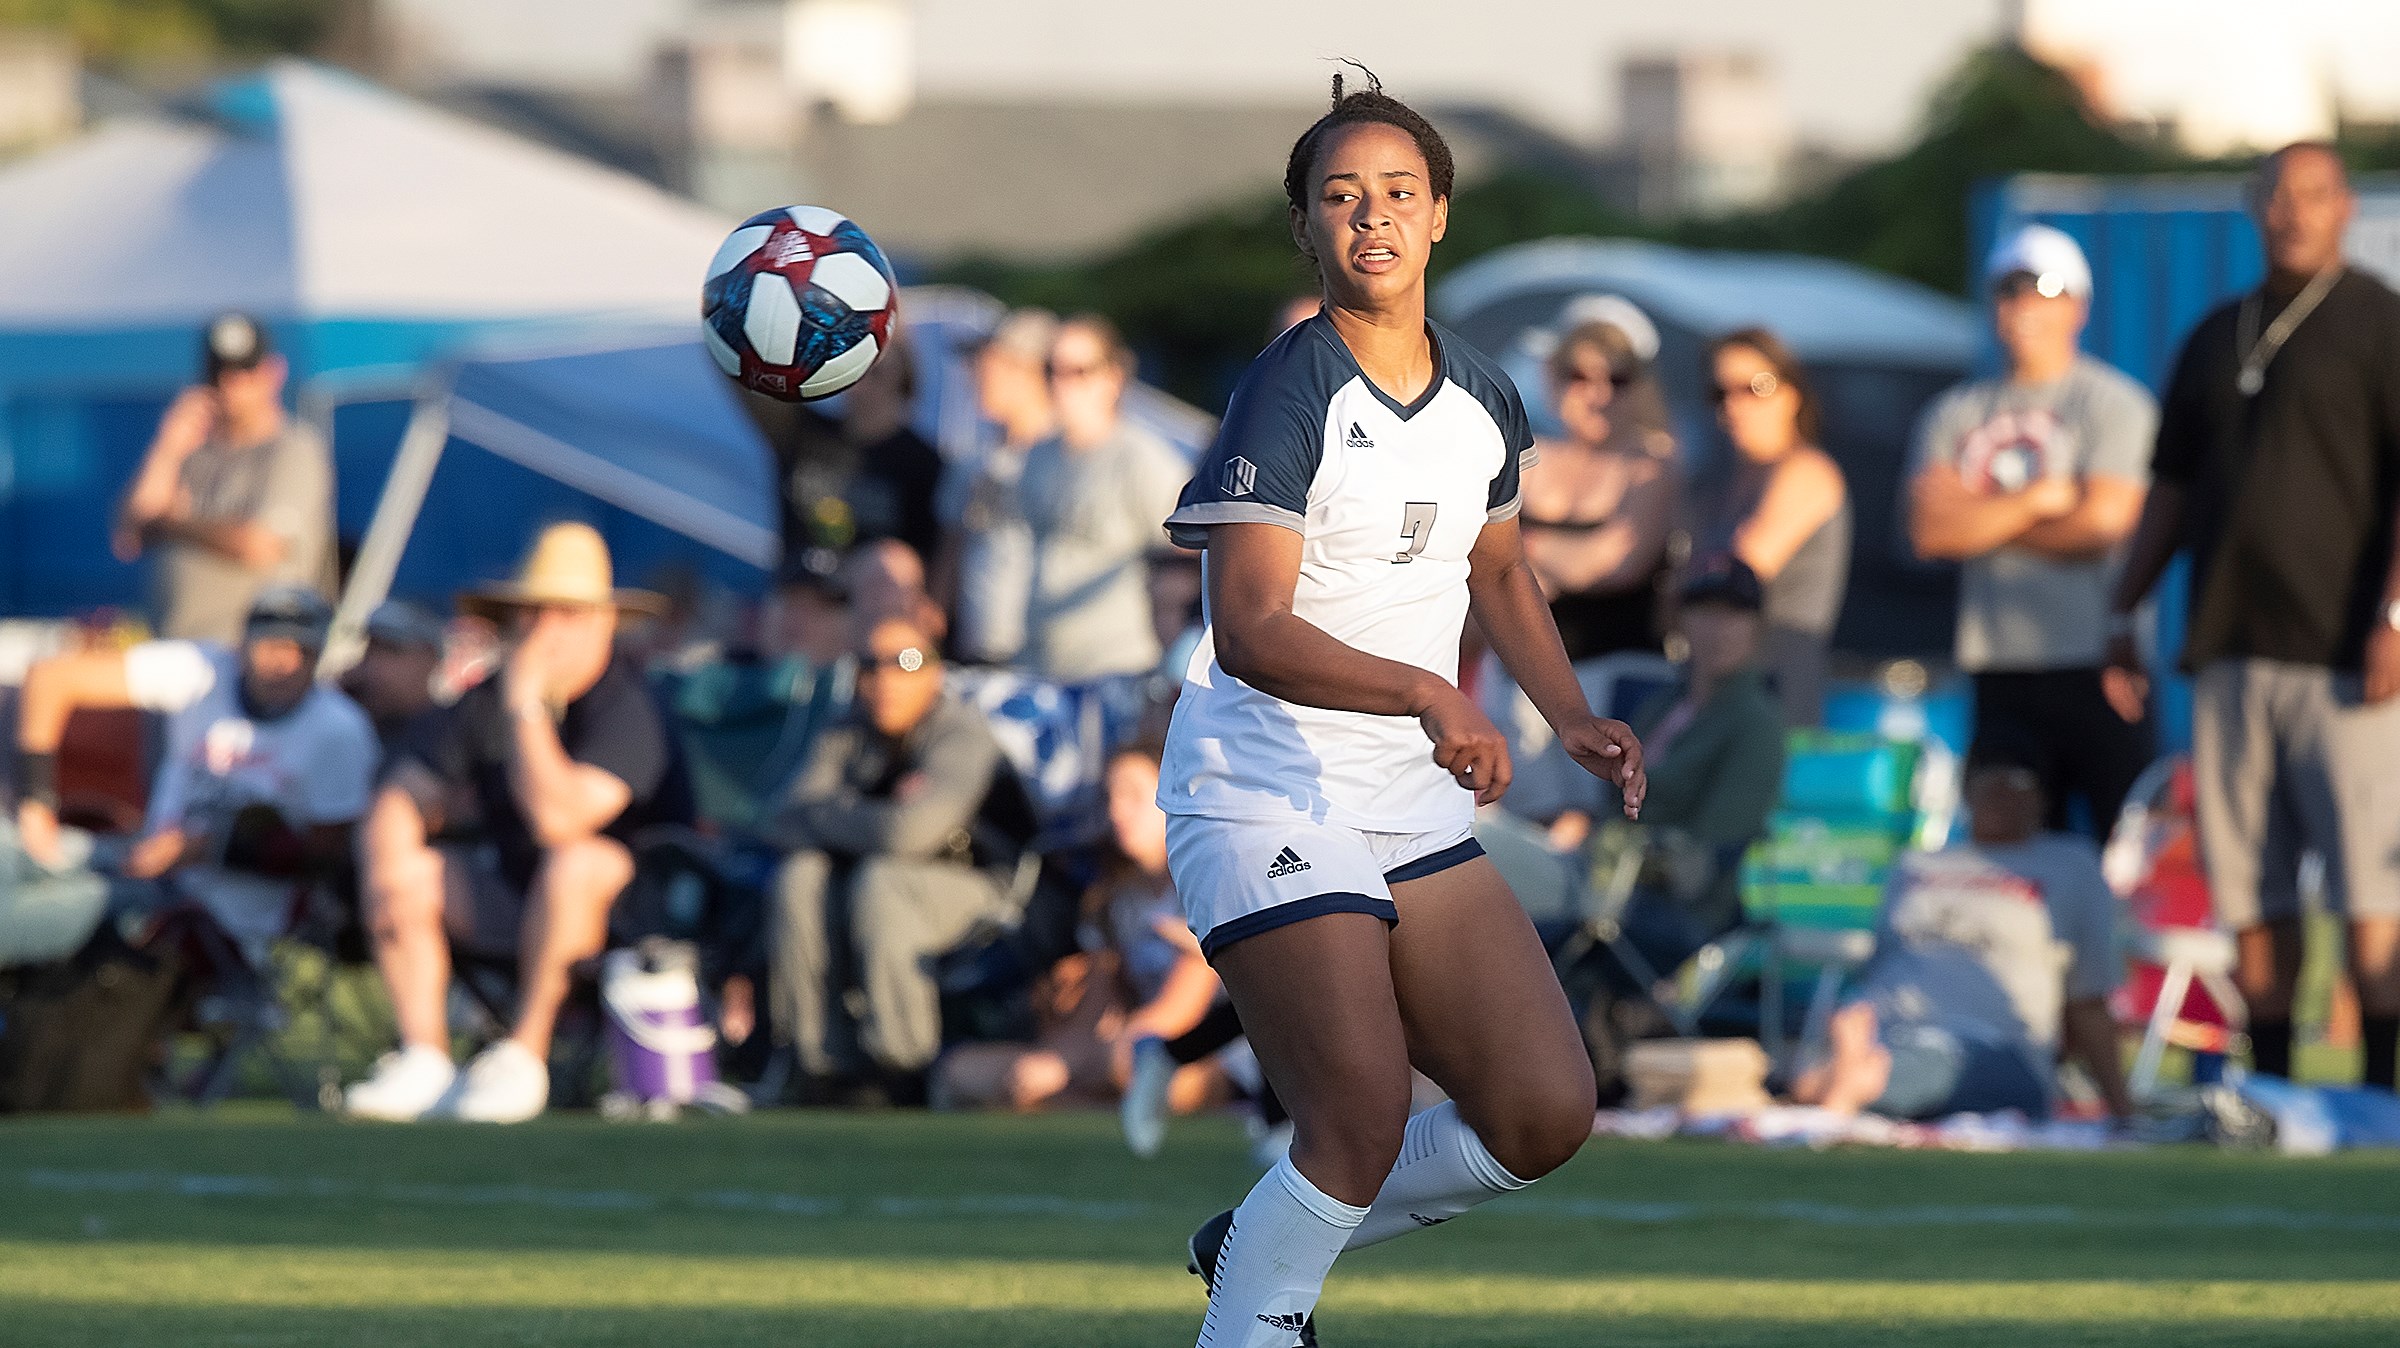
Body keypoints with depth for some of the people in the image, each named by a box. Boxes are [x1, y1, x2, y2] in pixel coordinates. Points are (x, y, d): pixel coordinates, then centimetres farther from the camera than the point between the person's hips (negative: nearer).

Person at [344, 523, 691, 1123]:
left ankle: (524, 1057, -26)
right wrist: (387, 872, -16)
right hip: (520, 903, 7)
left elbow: (558, 818, -32)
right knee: (406, 872, -7)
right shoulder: (489, 699, 2)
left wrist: (526, 705, -28)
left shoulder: (625, 706, -19)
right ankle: (424, 1063, -9)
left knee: (576, 861, -37)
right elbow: (402, 796, 4)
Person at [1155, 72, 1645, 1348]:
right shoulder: (1287, 395, -15)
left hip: (1414, 804, 7)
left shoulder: (1485, 402, 8)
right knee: (1362, 1126, -19)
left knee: (1545, 1116, 1)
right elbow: (1250, 631, -25)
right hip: (1264, 798, -7)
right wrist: (1429, 695, -37)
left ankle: (1260, 1241, 21)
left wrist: (1574, 718, 12)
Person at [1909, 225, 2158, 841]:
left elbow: (2102, 524, -11)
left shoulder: (2114, 404, 1)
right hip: (1998, 668, 4)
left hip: (2095, 659, -4)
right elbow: (1929, 529, 1)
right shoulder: (1956, 413, 14)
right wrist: (2033, 501, -7)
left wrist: (1984, 521, -1)